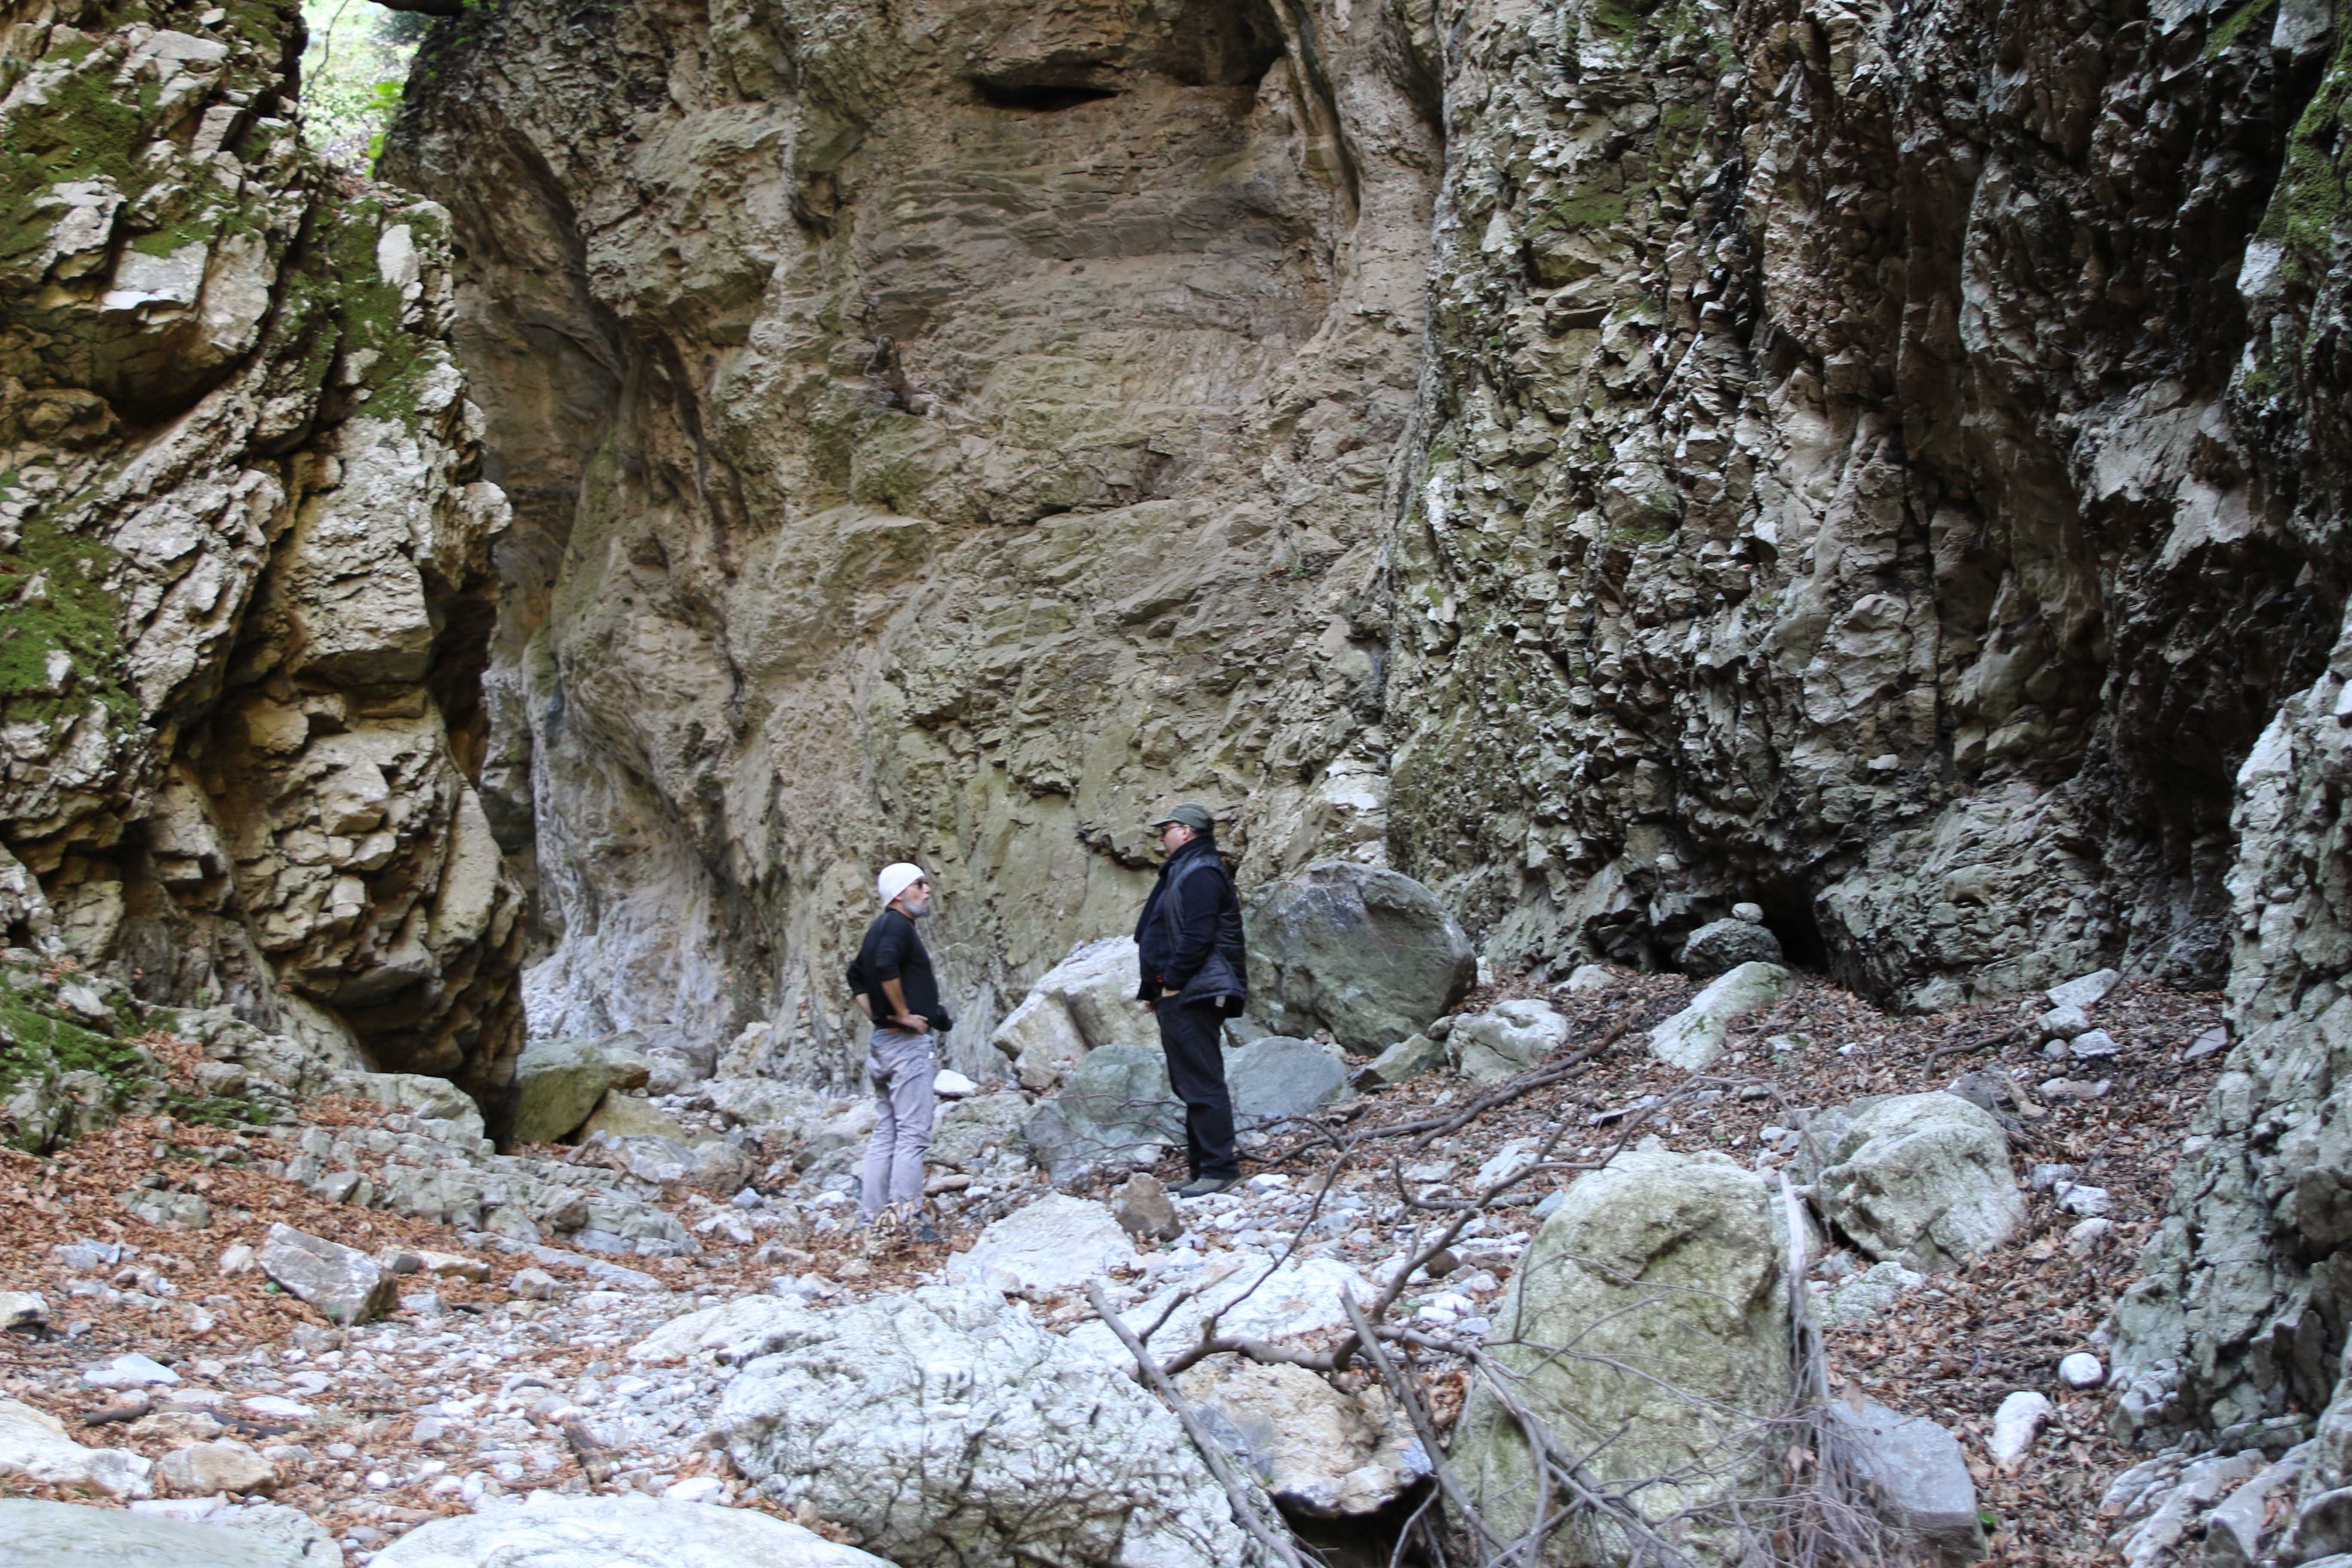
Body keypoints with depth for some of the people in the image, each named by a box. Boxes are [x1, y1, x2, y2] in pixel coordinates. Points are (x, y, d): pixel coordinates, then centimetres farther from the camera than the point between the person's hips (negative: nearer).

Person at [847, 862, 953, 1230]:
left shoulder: (878, 929, 18)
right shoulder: (898, 925, -12)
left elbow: (857, 976, 28)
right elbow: (886, 966, -29)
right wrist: (903, 1014, -19)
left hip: (882, 1043, 10)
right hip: (908, 1042, -10)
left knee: (884, 1134, 11)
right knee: (913, 1134, -8)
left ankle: (873, 1218, 13)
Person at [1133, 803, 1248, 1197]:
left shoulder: (1201, 875, -12)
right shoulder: (1182, 871, 21)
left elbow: (1197, 939, -21)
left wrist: (1172, 983, -18)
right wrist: (1155, 988, 16)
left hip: (1192, 997, -11)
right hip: (1178, 998, 11)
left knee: (1202, 1083, -11)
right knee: (1191, 1083, 13)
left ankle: (1219, 1169, -9)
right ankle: (1204, 1168, 17)